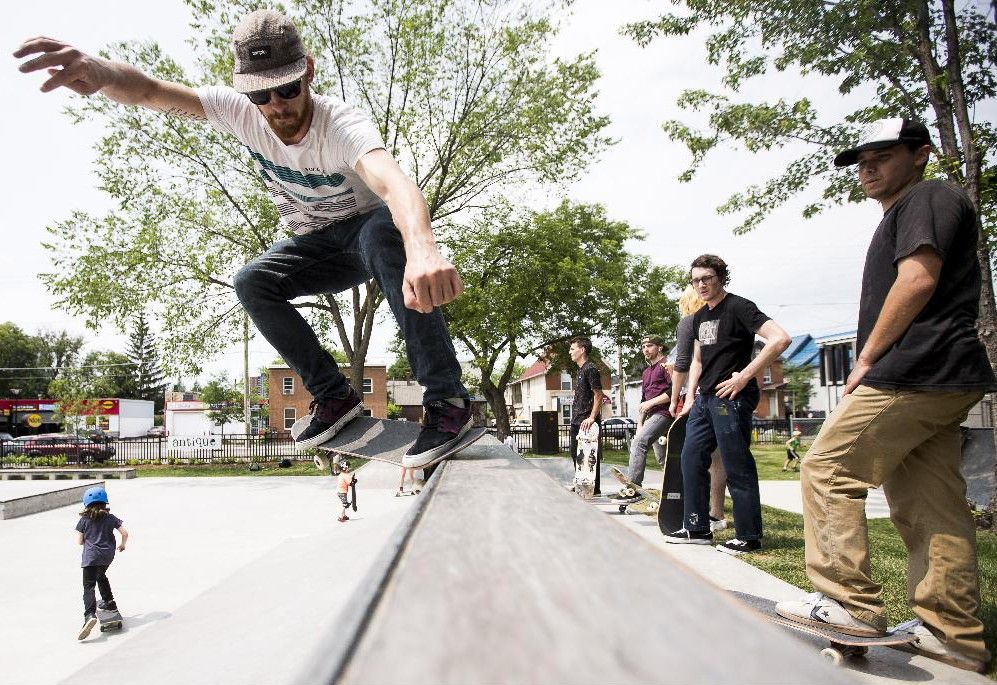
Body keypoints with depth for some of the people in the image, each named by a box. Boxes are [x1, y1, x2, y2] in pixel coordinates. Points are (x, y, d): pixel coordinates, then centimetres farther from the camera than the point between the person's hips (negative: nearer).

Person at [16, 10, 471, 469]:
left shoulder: (344, 126, -32)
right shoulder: (242, 112, -15)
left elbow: (395, 183, -54)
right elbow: (149, 92, -26)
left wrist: (422, 247, -77)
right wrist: (102, 72, -52)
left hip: (370, 231, -5)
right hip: (316, 246, 5)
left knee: (382, 231, -39)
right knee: (251, 283, -20)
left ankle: (446, 397, -39)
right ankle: (335, 396, -10)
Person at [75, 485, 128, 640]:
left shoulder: (84, 519, 1)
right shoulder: (110, 518, 6)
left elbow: (79, 541, 3)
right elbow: (124, 533, 2)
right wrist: (122, 545, 22)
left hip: (91, 556, -4)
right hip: (108, 555, 4)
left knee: (89, 586, -10)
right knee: (101, 576, 31)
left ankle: (90, 615, -30)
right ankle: (109, 602, 38)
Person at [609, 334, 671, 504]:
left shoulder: (666, 365, -2)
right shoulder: (646, 372, 25)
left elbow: (674, 391, -15)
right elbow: (643, 401, 25)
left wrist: (651, 402, -14)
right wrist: (639, 425, 17)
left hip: (663, 413, -10)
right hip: (652, 416, 10)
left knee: (638, 442, -25)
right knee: (662, 458, 11)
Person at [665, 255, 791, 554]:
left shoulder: (738, 307, -9)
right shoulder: (699, 317, 16)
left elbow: (780, 339, -20)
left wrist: (744, 376, -20)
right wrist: (691, 397, 16)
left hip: (732, 397, -9)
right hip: (705, 399, 9)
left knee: (737, 467, -4)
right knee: (692, 458, 8)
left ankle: (749, 536, 7)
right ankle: (697, 528, 18)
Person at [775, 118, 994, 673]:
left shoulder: (928, 197, -2)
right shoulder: (902, 214, 28)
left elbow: (918, 279, -16)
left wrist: (867, 358, -12)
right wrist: (875, 363, 16)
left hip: (917, 371, -10)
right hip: (942, 379, 10)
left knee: (828, 471, -10)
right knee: (929, 506, 7)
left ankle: (849, 602, -8)